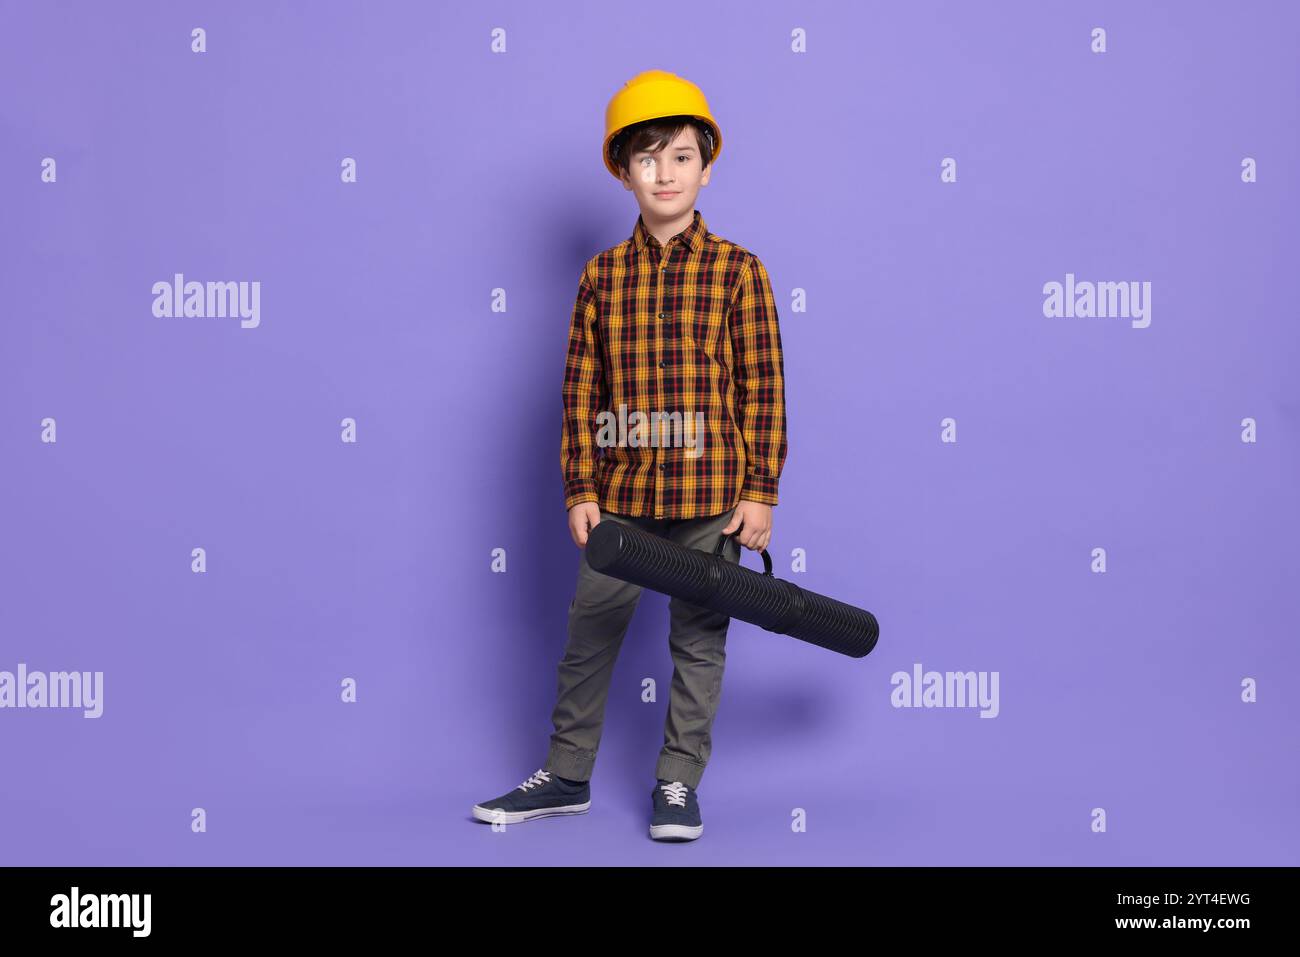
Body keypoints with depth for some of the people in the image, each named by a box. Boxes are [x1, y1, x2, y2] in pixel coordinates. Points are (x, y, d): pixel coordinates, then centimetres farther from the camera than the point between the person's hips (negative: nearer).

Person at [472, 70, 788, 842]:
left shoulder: (739, 271, -3)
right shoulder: (602, 275, 4)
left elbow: (764, 389, -4)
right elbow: (582, 390, 5)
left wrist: (760, 491, -7)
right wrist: (581, 489, 1)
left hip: (709, 494, -2)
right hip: (619, 492, 3)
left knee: (698, 640, 8)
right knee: (590, 633, 11)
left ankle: (678, 783, 23)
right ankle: (567, 776, 27)